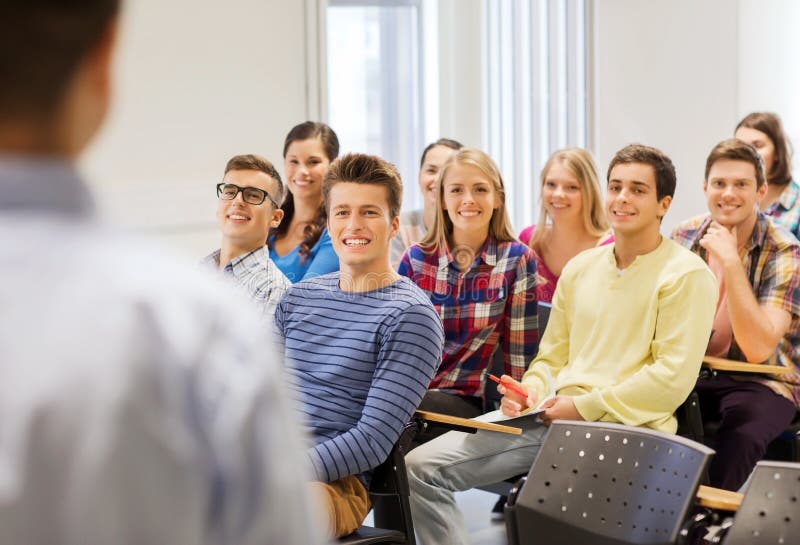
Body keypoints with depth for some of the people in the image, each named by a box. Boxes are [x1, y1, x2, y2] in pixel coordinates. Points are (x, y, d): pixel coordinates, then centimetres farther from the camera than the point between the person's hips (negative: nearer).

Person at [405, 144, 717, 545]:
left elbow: (674, 377, -11)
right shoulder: (579, 267, 18)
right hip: (550, 420, 7)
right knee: (421, 467, -8)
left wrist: (585, 407, -11)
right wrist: (531, 390, -1)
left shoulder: (686, 274, -2)